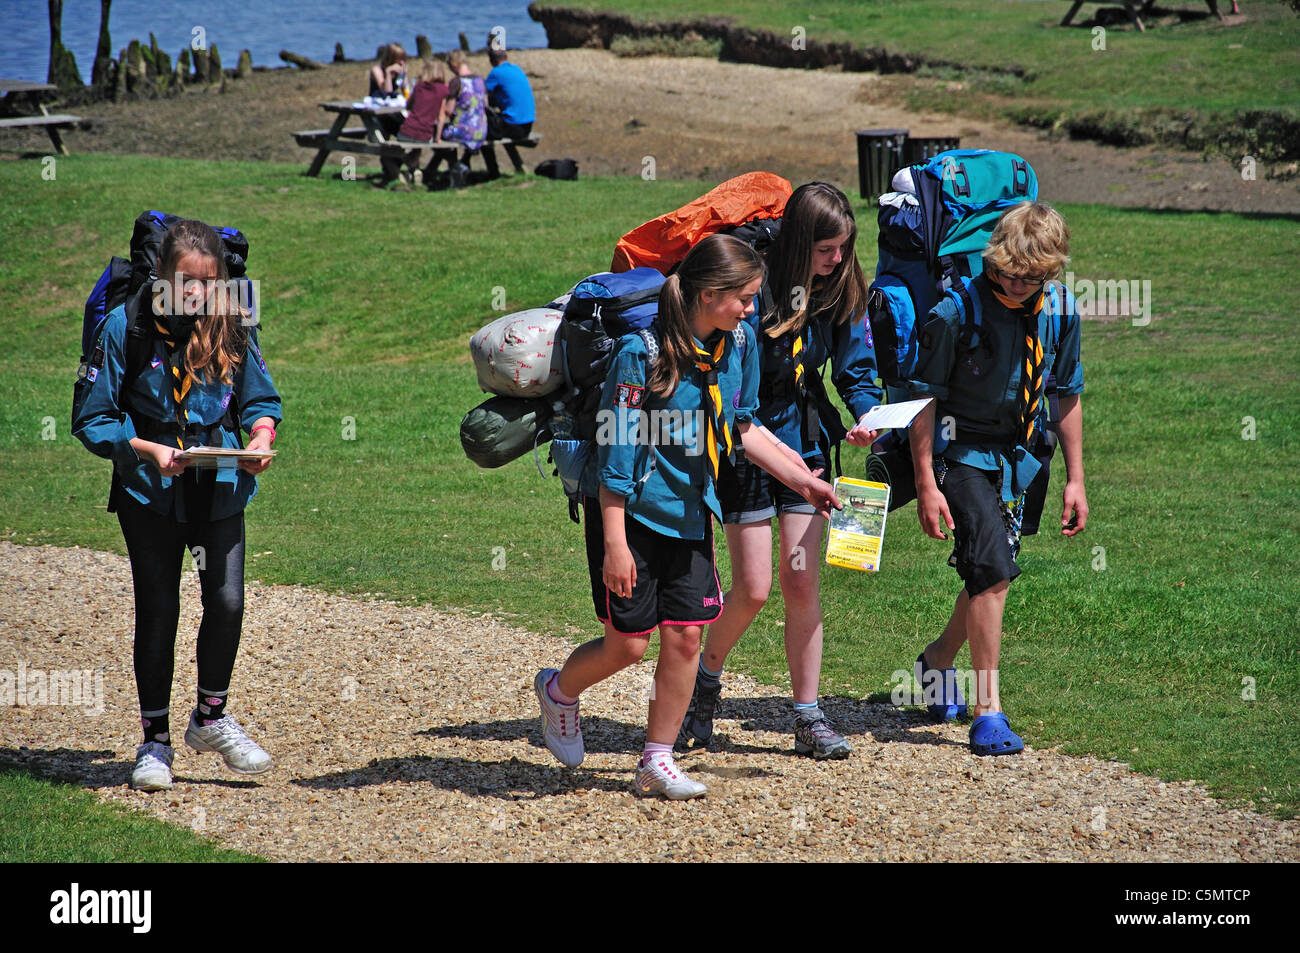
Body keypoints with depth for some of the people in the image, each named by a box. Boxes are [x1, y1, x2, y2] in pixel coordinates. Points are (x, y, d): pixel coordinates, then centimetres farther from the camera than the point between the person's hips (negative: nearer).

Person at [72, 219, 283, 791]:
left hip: (219, 486, 2)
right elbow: (93, 420, -6)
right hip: (150, 489, -2)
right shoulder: (126, 326, -10)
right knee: (157, 610, 1)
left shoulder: (231, 325, -1)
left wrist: (262, 434, -13)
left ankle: (211, 719, 18)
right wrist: (148, 450, -20)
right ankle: (154, 741, 16)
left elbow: (260, 400, 9)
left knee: (227, 599, -7)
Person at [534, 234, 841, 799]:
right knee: (627, 644, 0)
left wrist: (801, 480, 10)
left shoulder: (738, 342, -2)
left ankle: (657, 761, 13)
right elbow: (616, 453, -20)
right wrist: (615, 543, -21)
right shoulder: (642, 352, -22)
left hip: (690, 510, 6)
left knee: (685, 636, 1)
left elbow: (741, 427, 14)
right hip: (631, 512, -6)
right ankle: (559, 691, 31)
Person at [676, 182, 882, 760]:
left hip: (807, 445, 4)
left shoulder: (843, 292, -1)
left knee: (801, 583, 0)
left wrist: (868, 417, -14)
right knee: (753, 588, -5)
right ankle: (704, 684, 22)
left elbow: (855, 370, 7)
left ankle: (809, 718, 7)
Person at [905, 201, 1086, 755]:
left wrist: (1075, 479, 9)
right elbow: (924, 395, -12)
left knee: (992, 573, 12)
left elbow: (1067, 394, 8)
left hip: (1017, 456, 6)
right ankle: (987, 713, -13)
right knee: (993, 569, -18)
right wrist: (926, 484, -14)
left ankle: (938, 658, 41)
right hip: (961, 451, -5)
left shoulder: (1060, 312, -4)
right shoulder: (956, 312, -19)